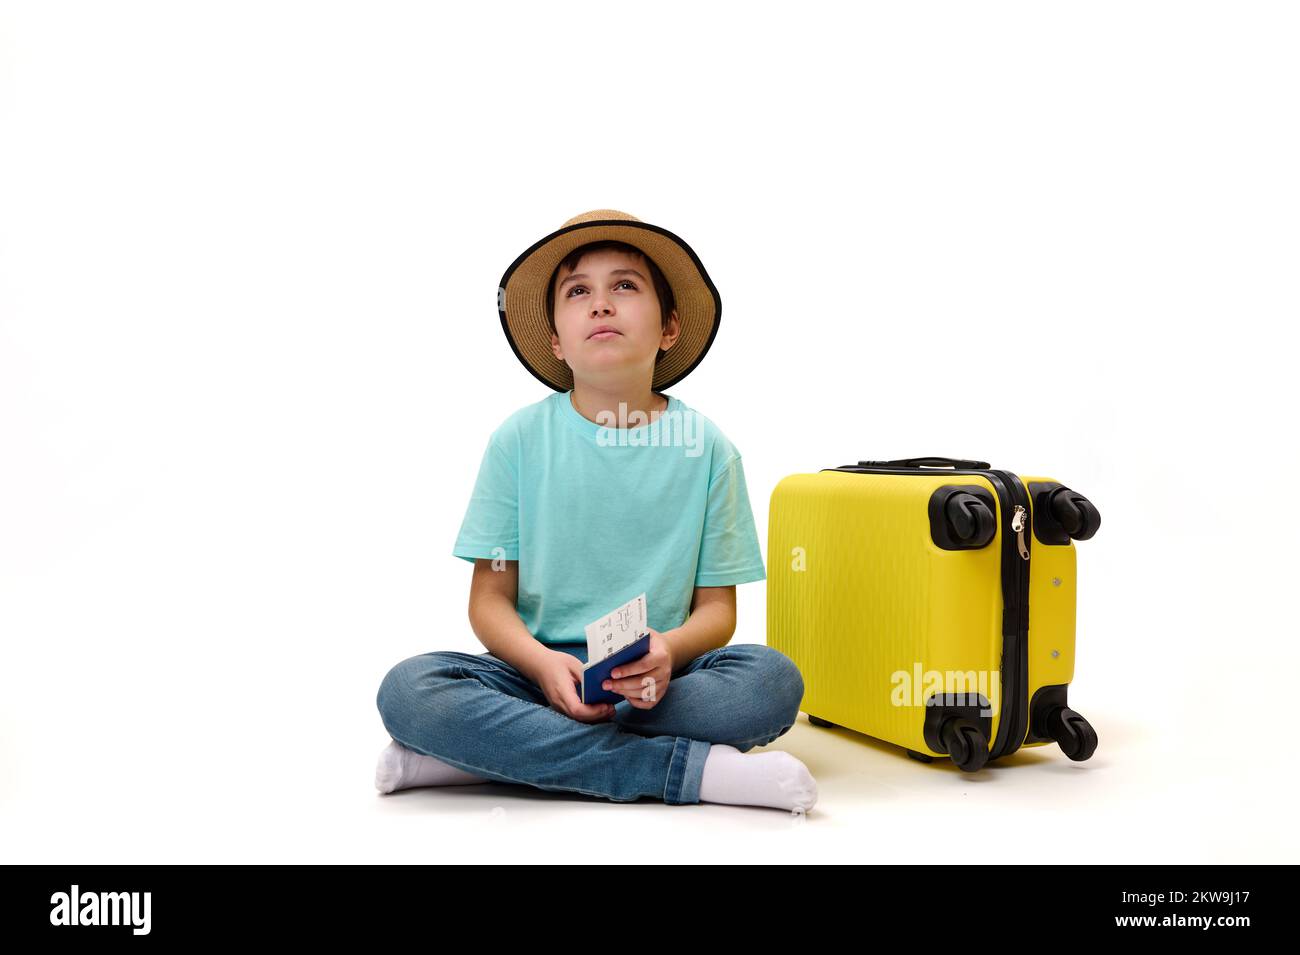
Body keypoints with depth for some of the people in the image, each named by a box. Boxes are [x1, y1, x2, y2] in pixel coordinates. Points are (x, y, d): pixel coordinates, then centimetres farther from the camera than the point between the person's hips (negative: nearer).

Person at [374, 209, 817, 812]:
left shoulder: (706, 449, 1)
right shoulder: (519, 440, 0)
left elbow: (717, 608, 2)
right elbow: (490, 601, 0)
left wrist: (667, 649, -21)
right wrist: (544, 665, -21)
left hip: (651, 682, 1)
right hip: (538, 669, 0)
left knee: (773, 679, -28)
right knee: (407, 691, -28)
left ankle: (481, 754, -24)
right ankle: (690, 770, -27)